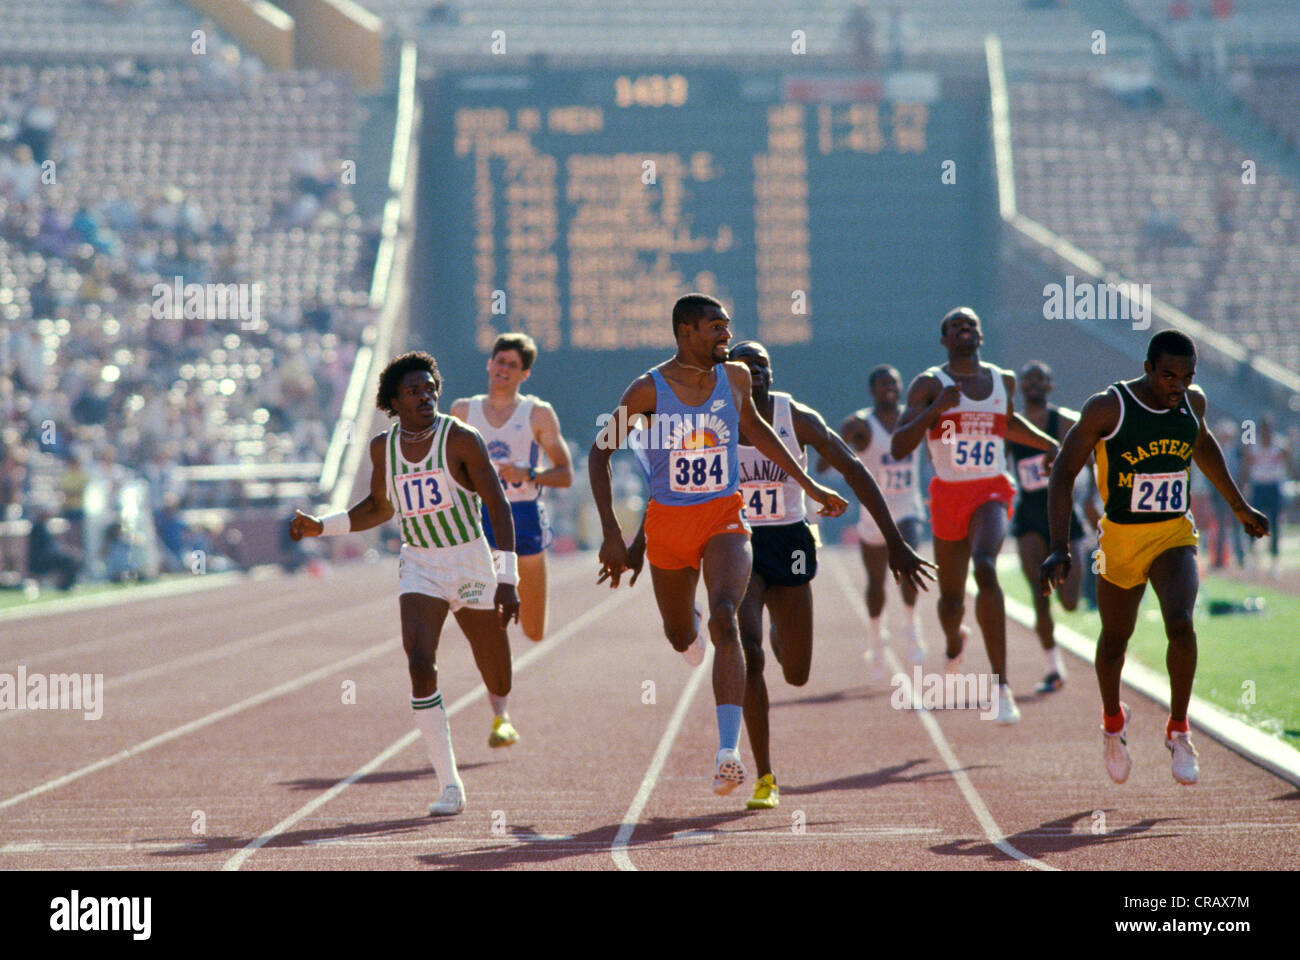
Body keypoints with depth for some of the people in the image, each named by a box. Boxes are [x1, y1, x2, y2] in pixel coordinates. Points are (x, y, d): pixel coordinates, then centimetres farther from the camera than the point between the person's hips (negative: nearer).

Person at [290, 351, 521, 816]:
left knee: (499, 685, 4)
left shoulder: (460, 439, -10)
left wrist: (507, 580, -18)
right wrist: (320, 526, 9)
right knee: (420, 663, -22)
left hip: (471, 564, -2)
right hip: (419, 566, 2)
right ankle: (450, 785, -17)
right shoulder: (383, 446, 3)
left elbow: (499, 506, -11)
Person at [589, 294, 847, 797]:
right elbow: (599, 452, -3)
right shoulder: (649, 390, -11)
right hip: (669, 522, 0)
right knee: (681, 637, 17)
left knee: (724, 619, -25)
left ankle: (728, 750, -34)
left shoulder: (735, 377, -1)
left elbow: (753, 427, 20)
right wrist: (611, 533, -9)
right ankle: (692, 626, 61)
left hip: (724, 518, 0)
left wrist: (810, 485, 22)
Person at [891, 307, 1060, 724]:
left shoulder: (1004, 381, 8)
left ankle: (1001, 686, -33)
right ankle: (954, 644, 53)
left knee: (985, 568, -29)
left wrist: (1051, 445, 22)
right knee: (951, 598, 12)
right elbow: (898, 448, -13)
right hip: (948, 496, 0)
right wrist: (934, 409, -24)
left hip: (991, 493, 0)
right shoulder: (929, 385, -4)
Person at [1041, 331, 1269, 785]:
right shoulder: (1107, 407, -15)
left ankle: (1178, 731, -7)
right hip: (1121, 538, -1)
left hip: (1175, 535, 1)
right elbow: (1063, 473, -11)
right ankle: (1113, 721, 44)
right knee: (1114, 641, 14)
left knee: (1180, 624, -23)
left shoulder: (1192, 402, -2)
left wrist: (1239, 506, 29)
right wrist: (1059, 550, -18)